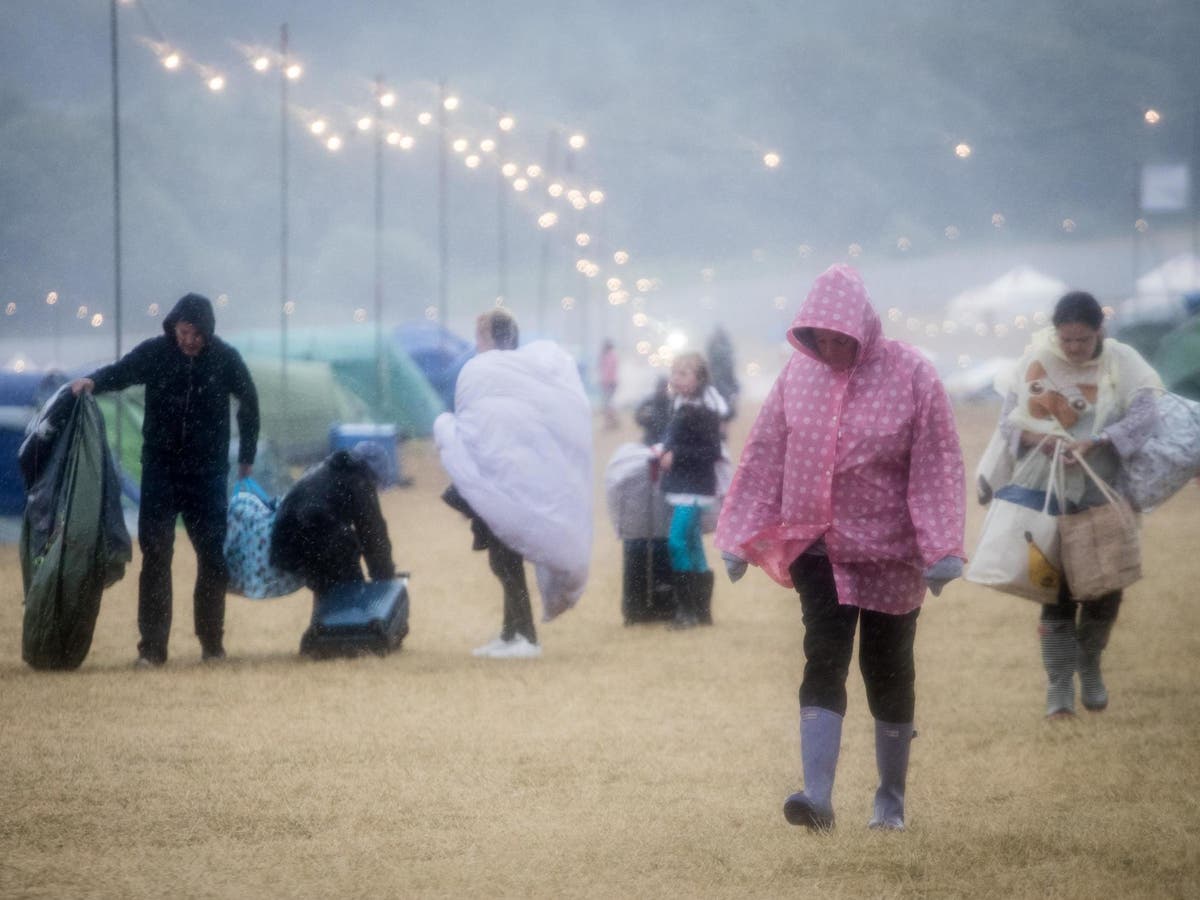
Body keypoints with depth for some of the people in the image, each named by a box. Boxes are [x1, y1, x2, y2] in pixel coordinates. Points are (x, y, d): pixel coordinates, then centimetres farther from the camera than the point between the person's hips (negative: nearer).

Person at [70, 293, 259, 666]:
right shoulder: (154, 353, -6)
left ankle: (212, 642, 17)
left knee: (213, 557, 4)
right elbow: (120, 372, -16)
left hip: (208, 473, 1)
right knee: (155, 555, -4)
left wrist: (247, 456, 12)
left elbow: (249, 404, 8)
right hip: (161, 470, 0)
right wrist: (92, 381, -38)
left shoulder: (225, 358, -4)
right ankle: (152, 646, -3)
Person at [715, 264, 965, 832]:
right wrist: (738, 537, 5)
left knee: (888, 670, 7)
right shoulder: (798, 374, -1)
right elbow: (763, 456, 5)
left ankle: (891, 798, 21)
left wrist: (941, 549, -15)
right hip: (818, 543, 2)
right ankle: (817, 796, -19)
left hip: (890, 549, -1)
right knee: (823, 661, -11)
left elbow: (937, 465, -9)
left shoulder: (910, 375, -10)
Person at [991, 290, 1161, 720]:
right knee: (1058, 588, -3)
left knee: (1106, 587, 8)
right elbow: (1008, 418, -4)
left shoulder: (1122, 362, -7)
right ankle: (1059, 683, 1)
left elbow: (1145, 415, -15)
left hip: (1107, 495, 1)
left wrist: (1095, 443, -29)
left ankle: (1090, 668, 31)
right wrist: (1039, 438, -26)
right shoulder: (1037, 362, -6)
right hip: (1052, 494, -1)